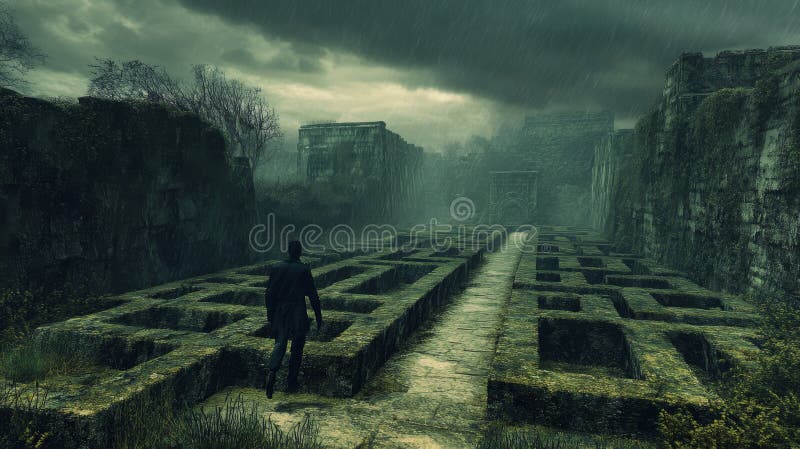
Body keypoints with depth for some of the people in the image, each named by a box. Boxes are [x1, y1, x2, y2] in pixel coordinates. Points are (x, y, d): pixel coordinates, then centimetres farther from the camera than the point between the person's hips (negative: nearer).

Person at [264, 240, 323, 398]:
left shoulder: (276, 268, 0)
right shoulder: (304, 270, -9)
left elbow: (269, 294, 3)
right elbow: (313, 296, -8)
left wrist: (270, 316, 13)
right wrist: (319, 317, 1)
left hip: (280, 314, 3)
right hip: (298, 314, -2)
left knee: (280, 344, 9)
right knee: (297, 348, 11)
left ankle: (272, 372, -17)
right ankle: (292, 383, 18)